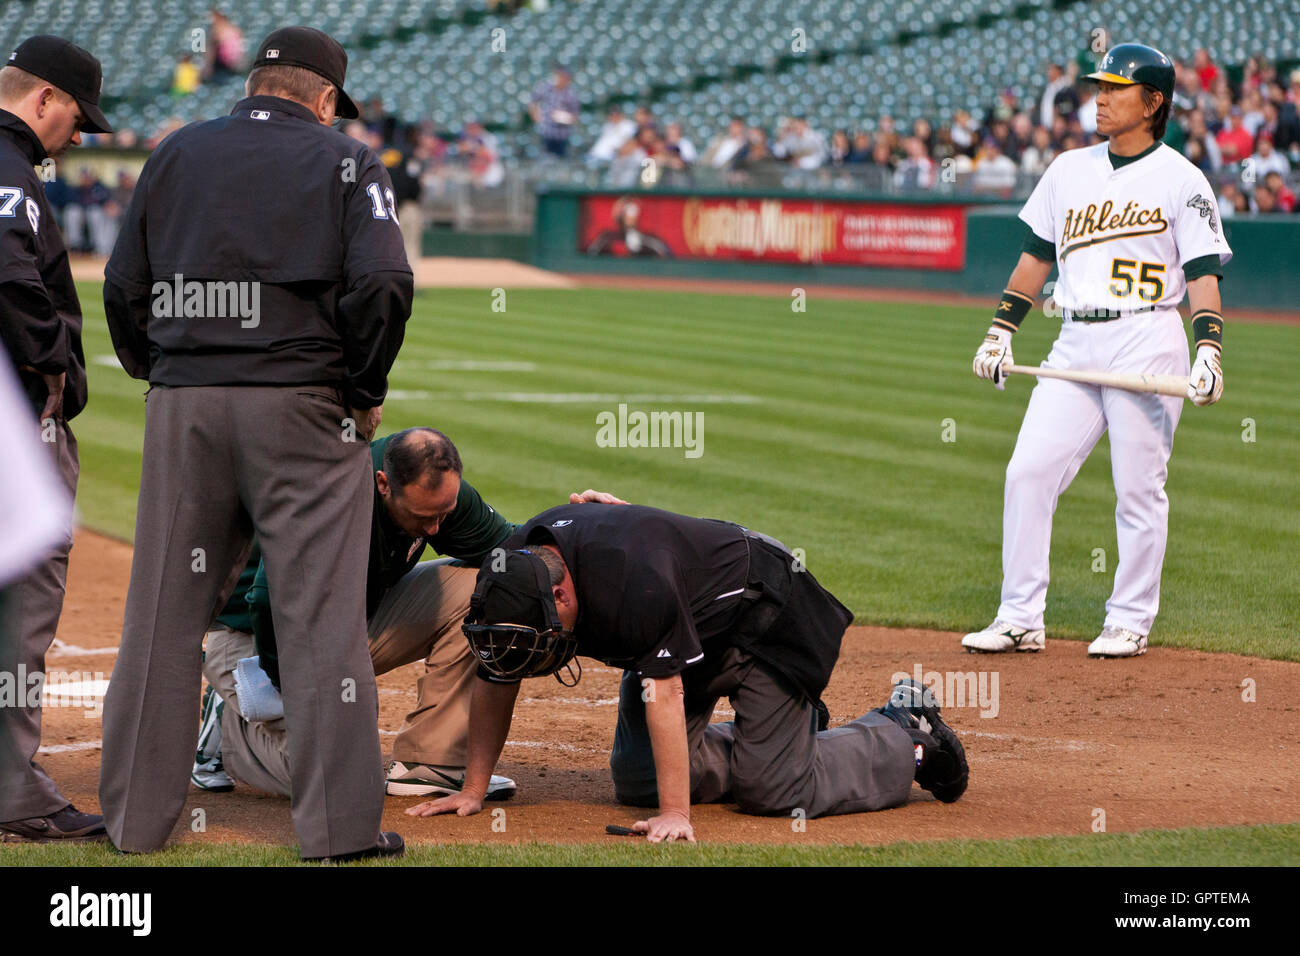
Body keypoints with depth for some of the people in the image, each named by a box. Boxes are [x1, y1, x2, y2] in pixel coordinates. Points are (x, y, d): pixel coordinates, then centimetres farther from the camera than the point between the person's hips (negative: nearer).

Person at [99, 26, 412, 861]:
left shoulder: (176, 156, 12)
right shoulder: (345, 162, 2)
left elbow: (124, 286, 9)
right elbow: (384, 283, -11)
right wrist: (366, 393, -1)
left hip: (182, 407, 3)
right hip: (302, 407, -3)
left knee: (162, 612, 8)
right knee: (322, 615, -1)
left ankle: (137, 814, 12)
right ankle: (340, 824, -2)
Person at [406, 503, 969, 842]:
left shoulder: (634, 575, -40)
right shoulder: (512, 572, -17)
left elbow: (664, 692, -40)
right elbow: (495, 680, -5)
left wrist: (675, 814, -41)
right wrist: (474, 789, -6)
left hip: (761, 617, -8)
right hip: (692, 632, 8)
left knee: (774, 788, -16)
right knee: (637, 780, 1)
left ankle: (908, 736, 8)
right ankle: (783, 725, 20)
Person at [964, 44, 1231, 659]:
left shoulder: (1181, 179, -1)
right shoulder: (1069, 170, 14)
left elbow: (1204, 272, -5)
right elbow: (1037, 255, 19)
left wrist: (1209, 349, -17)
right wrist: (1001, 331, 12)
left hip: (1147, 342, -5)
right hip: (1076, 345, 5)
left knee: (1138, 488, -2)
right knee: (1028, 472, -4)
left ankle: (1130, 622, 10)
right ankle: (1020, 620, 1)